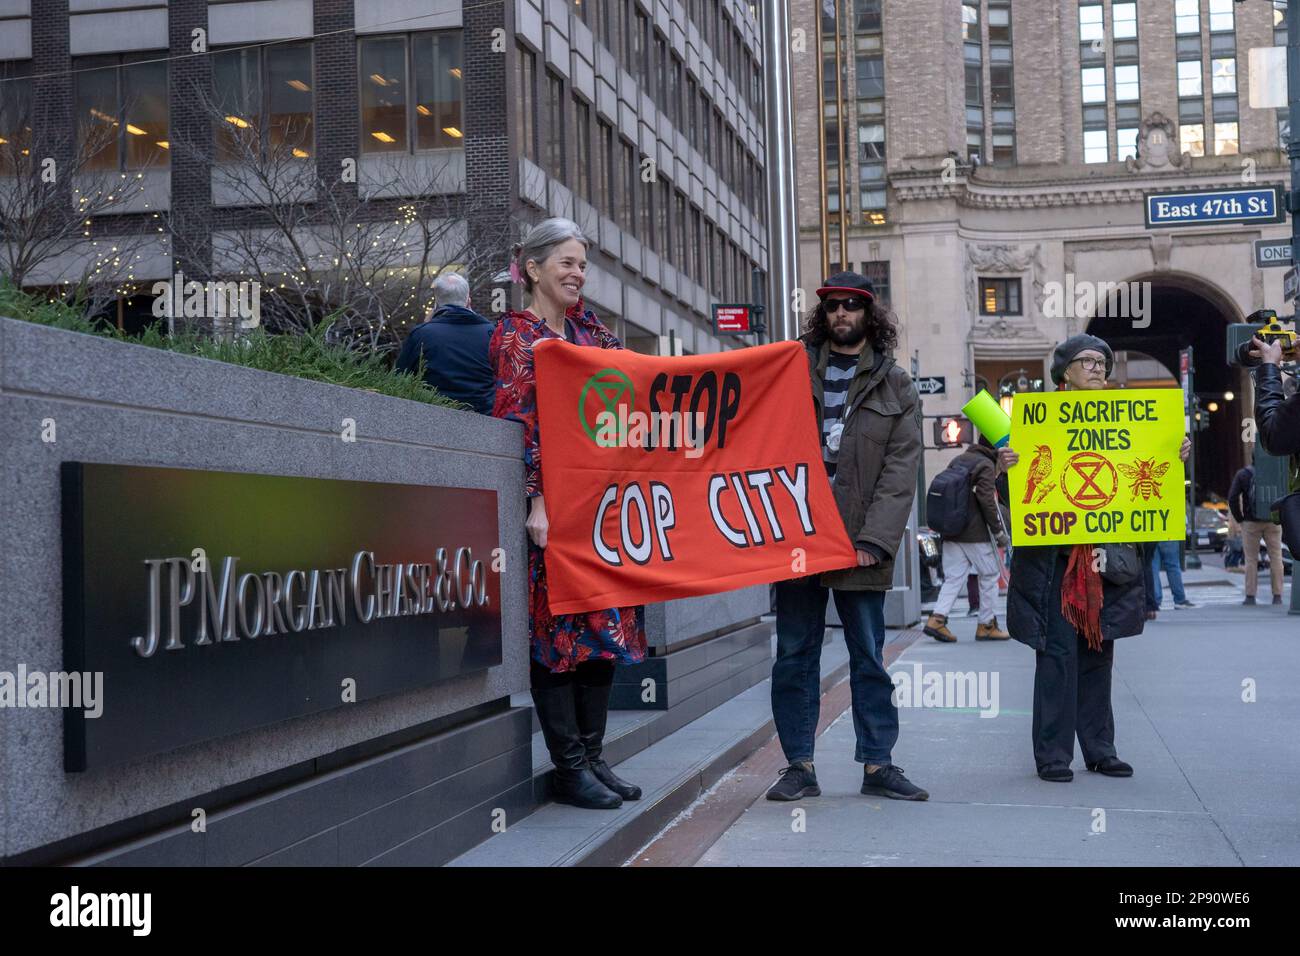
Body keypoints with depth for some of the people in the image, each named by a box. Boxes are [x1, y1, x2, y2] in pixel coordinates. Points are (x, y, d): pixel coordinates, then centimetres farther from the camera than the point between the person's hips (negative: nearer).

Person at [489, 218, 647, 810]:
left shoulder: (590, 333, 18)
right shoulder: (516, 335, -2)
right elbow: (517, 424, -11)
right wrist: (537, 501, -19)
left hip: (601, 496, 7)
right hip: (552, 500, -7)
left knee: (607, 623, 7)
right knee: (559, 627, -5)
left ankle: (591, 757, 16)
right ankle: (569, 767, 2)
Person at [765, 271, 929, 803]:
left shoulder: (894, 386, 7)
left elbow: (901, 470, -1)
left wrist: (874, 541, -12)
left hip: (860, 543, -1)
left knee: (869, 656, 5)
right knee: (794, 655, 4)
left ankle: (878, 765, 13)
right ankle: (800, 766, 11)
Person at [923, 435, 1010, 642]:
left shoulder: (957, 460, 14)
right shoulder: (986, 465, -9)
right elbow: (986, 500, -16)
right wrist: (999, 532, -10)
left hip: (950, 532, 7)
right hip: (976, 533, -7)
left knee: (953, 577, 6)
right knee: (989, 576, 7)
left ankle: (937, 618, -10)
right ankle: (987, 625, 11)